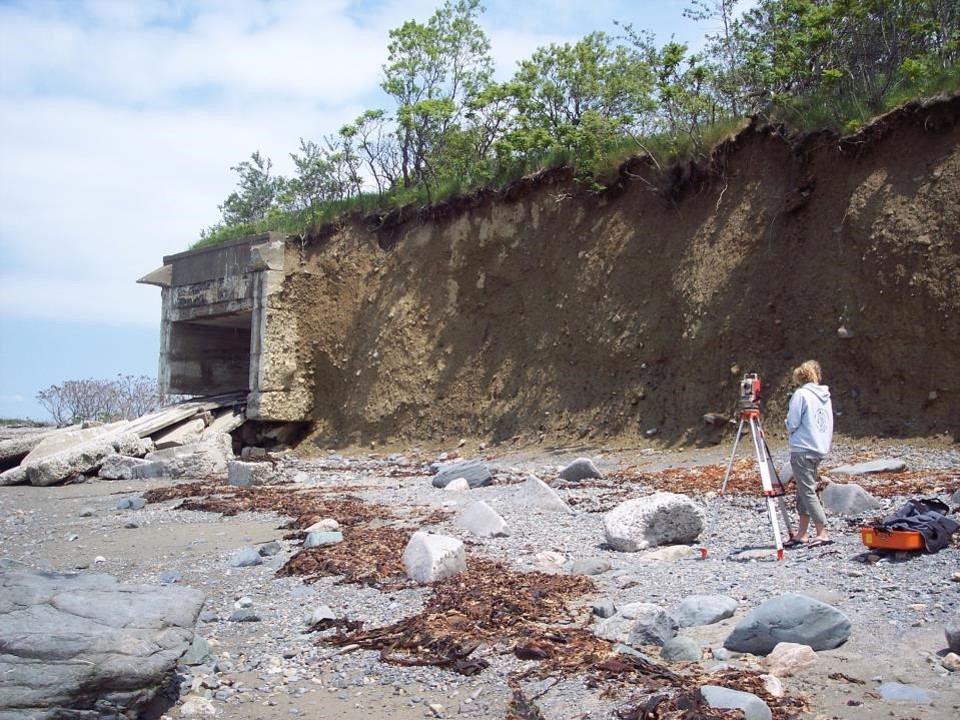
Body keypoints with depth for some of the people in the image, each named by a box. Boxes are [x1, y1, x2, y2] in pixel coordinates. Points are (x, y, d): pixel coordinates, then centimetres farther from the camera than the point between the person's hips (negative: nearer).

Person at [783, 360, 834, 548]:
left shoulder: (801, 394, -11)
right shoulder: (826, 396, 10)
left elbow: (792, 423, -11)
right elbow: (829, 425, 14)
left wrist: (791, 429, 9)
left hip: (802, 449, -8)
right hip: (819, 449, 8)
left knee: (807, 491, -4)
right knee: (804, 490, 12)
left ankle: (822, 533, -7)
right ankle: (802, 533, 15)